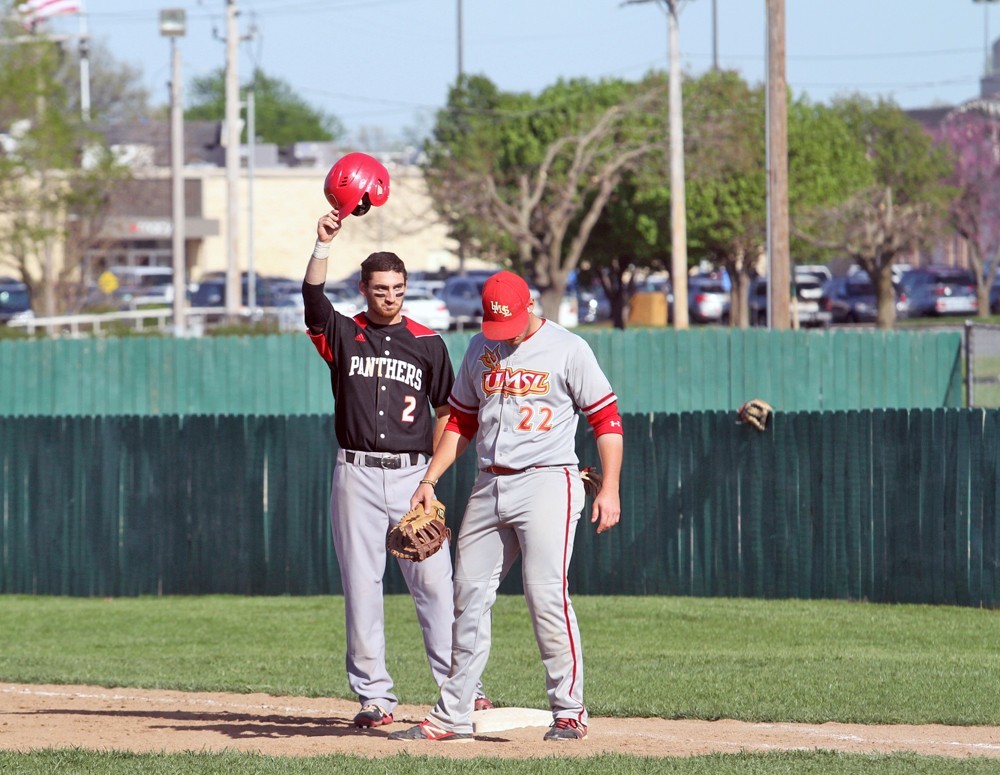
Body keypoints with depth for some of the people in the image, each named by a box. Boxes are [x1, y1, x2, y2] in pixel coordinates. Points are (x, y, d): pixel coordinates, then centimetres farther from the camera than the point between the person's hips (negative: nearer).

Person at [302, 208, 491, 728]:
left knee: (434, 582, -5)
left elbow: (446, 410, 12)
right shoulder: (344, 336, 7)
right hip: (357, 476, 0)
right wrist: (324, 244, -22)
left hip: (412, 475, 0)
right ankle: (374, 695, 4)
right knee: (361, 587, 0)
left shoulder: (428, 344, 9)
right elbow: (314, 298, -12)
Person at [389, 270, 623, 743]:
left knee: (546, 593, -15)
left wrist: (610, 488, -12)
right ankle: (453, 715, 11)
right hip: (489, 487, 6)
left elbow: (606, 419, -4)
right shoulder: (480, 350, 12)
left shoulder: (568, 349, -4)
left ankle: (569, 711, -8)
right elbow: (461, 421, 20)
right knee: (468, 596, 6)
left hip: (547, 482, -6)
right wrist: (429, 480, 11)